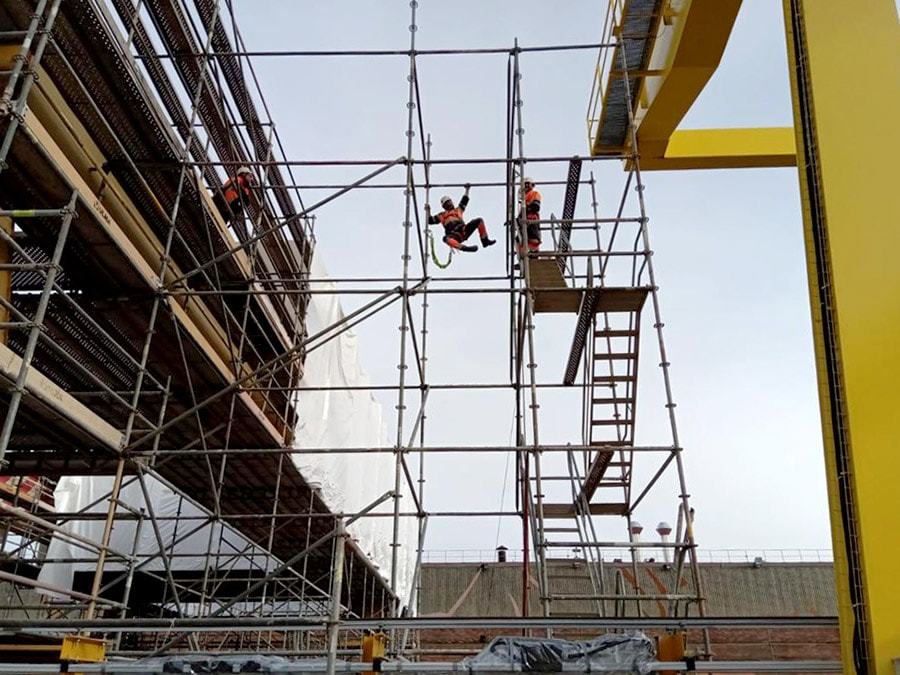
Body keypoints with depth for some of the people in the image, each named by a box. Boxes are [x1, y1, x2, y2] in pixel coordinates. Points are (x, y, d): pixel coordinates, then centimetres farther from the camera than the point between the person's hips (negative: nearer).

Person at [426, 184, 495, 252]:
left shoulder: (458, 210, 32)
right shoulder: (441, 216, 26)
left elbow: (464, 201, 32)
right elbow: (430, 220, 22)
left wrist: (467, 190, 33)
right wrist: (428, 211, 13)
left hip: (464, 231, 4)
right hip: (455, 236, -3)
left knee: (479, 221, -10)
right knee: (446, 238, -42)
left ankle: (485, 241, -7)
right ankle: (464, 248, -62)